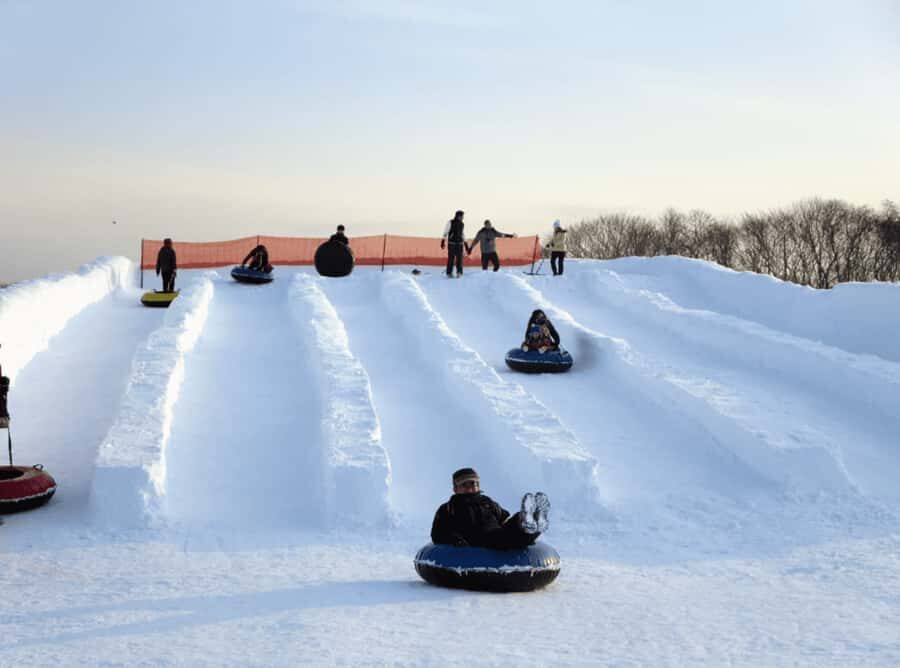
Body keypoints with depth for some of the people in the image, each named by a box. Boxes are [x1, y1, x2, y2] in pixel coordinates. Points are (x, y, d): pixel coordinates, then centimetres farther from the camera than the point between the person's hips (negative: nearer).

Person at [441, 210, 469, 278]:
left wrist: (466, 245, 22)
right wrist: (443, 242, -15)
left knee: (459, 258, -10)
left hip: (460, 243, 4)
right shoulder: (450, 222, -3)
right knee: (451, 258, -5)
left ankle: (459, 272, -17)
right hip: (451, 243, -4)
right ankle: (449, 273, 3)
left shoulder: (462, 224, 13)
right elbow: (445, 232, -5)